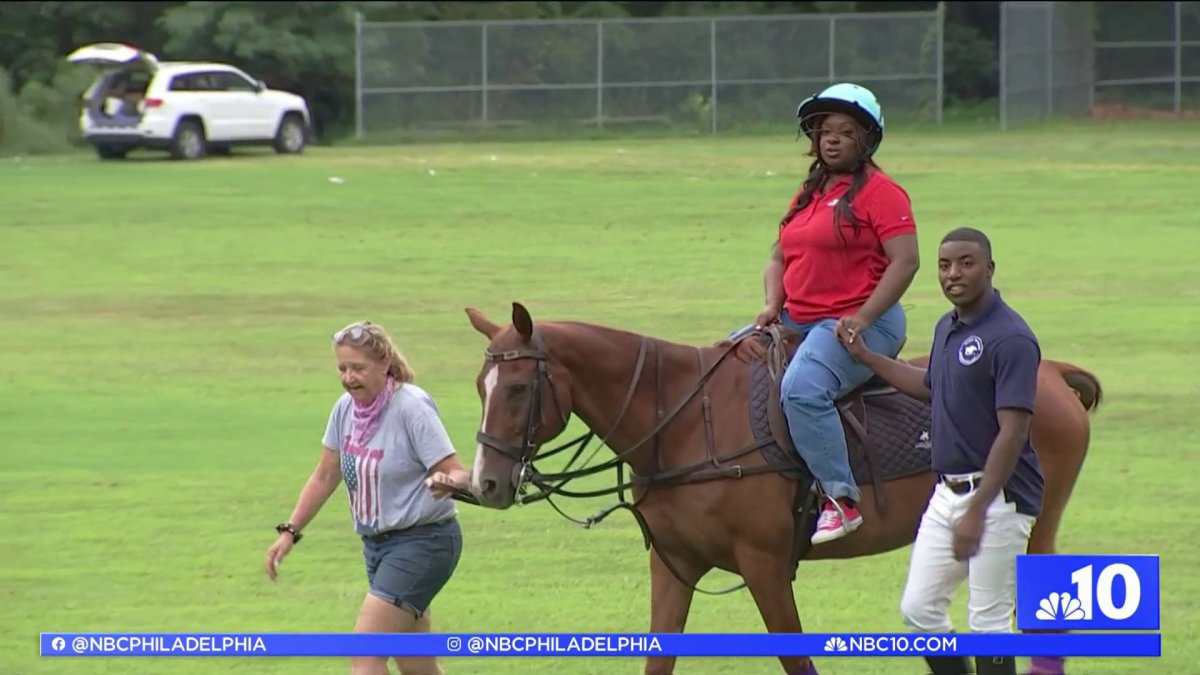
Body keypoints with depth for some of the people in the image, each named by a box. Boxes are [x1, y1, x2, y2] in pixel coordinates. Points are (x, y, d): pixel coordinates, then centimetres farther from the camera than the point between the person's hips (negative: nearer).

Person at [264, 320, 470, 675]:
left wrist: (446, 482, -43)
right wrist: (290, 531, 9)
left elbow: (459, 474, -21)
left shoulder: (412, 407, -19)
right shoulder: (346, 408, 1)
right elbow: (325, 477, 13)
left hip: (422, 542, -8)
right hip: (377, 544, 8)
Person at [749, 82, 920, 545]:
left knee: (802, 388, -34)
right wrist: (772, 305, 1)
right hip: (798, 321, 9)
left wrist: (862, 319, -23)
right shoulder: (809, 195, 19)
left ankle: (841, 499, -32)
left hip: (861, 324, -9)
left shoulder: (880, 193, -7)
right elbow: (780, 258, 22)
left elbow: (905, 262, -15)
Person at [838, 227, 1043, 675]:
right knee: (918, 609, 9)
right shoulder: (947, 329, 11)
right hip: (947, 493, 9)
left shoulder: (1010, 339, -17)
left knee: (988, 621, -4)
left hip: (997, 497, -9)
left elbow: (1012, 432, -21)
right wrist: (864, 356, 25)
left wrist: (976, 512, -24)